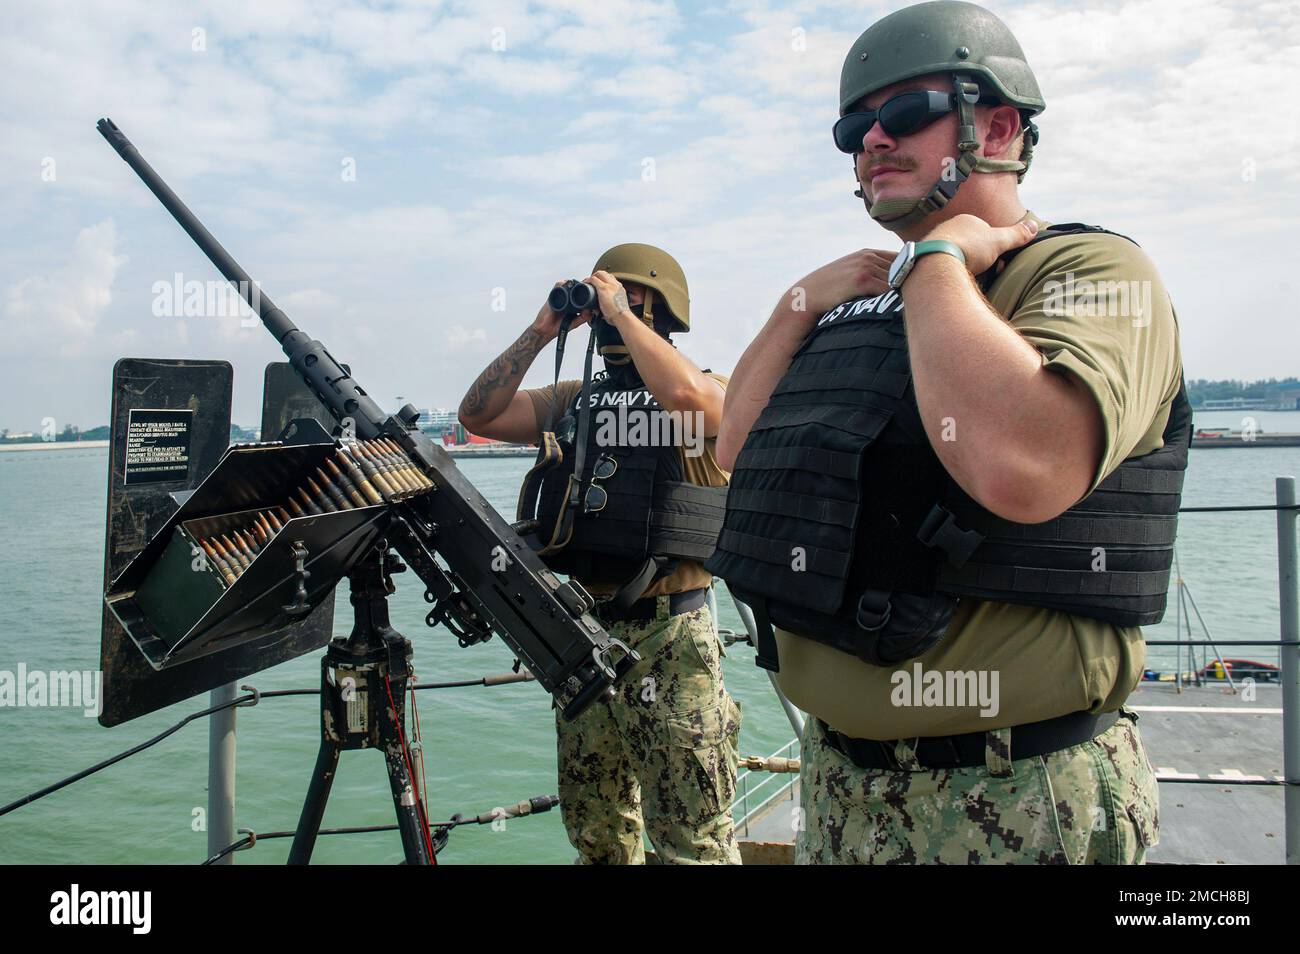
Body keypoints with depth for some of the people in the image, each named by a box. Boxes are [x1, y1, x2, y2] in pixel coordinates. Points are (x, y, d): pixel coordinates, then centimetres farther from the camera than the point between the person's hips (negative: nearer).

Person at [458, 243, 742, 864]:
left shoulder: (710, 392, -3)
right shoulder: (574, 398, 16)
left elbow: (685, 394, -27)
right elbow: (479, 415, 9)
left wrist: (621, 313, -14)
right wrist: (541, 332, 4)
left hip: (666, 636, -6)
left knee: (692, 839, -1)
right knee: (596, 831, 19)